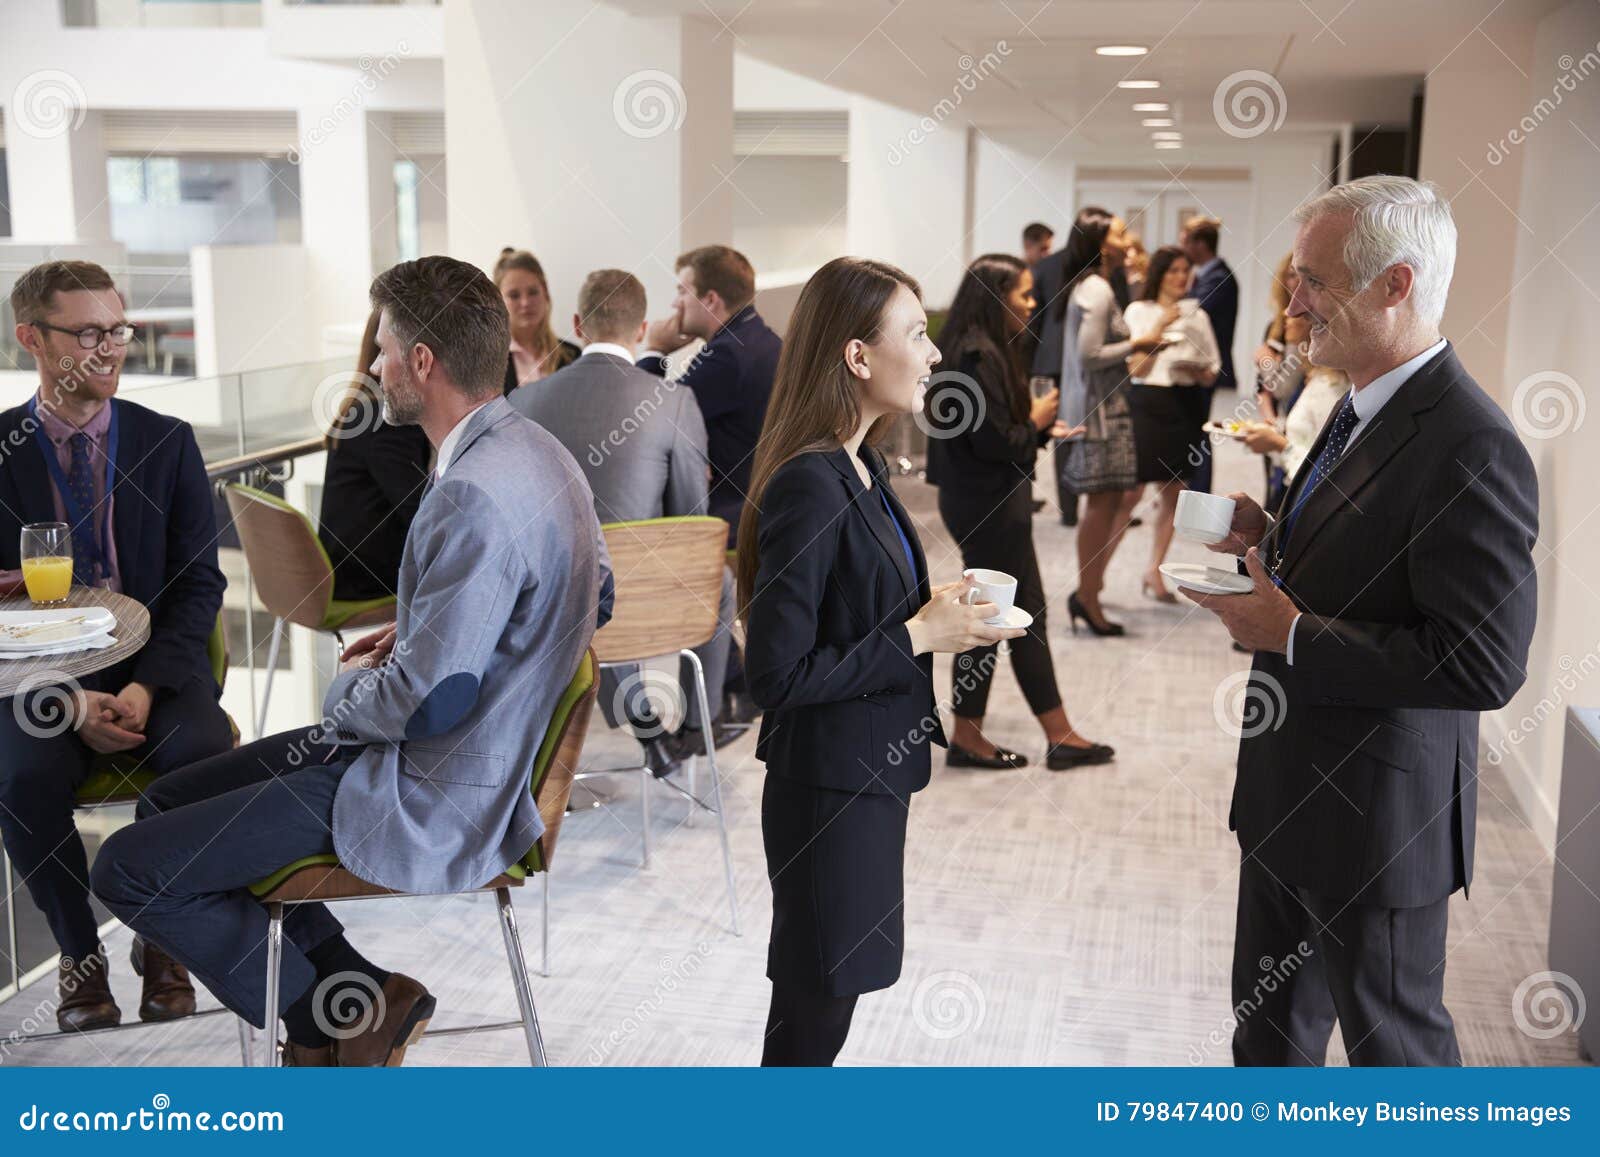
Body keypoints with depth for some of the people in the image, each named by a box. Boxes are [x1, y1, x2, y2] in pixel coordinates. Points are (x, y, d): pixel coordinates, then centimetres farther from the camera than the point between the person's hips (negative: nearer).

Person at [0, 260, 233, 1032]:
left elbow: (200, 583, 2)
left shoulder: (168, 442, 4)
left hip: (155, 664, 1)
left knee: (206, 755, -29)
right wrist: (66, 700, -16)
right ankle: (79, 953, -3)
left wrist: (147, 685, -14)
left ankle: (163, 940, -3)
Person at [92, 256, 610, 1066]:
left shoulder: (476, 497, -28)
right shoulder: (528, 449, 5)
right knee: (167, 802, 18)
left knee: (129, 870, -6)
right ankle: (353, 993, 16)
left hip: (431, 799, -10)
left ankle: (337, 1020, 8)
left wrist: (350, 686, -6)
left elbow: (429, 700, -27)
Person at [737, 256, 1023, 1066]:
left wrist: (939, 614, 0)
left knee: (827, 988, 21)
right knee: (816, 1004, 7)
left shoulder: (861, 466, 7)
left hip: (873, 769, 9)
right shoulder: (808, 486, -23)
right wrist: (919, 636, -20)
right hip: (829, 782, -9)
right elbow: (777, 674, -25)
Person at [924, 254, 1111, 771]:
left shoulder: (983, 350, 11)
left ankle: (1059, 737, 19)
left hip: (995, 500, 10)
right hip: (987, 505, -10)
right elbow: (993, 442, -23)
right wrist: (1035, 423, -7)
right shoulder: (978, 356, -20)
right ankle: (966, 739, 15)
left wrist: (1043, 430, 7)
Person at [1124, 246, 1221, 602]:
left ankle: (1154, 572, 12)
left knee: (1172, 493, 4)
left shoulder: (1197, 315, 13)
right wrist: (1160, 327, -13)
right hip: (1147, 402, -4)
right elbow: (1135, 369, -6)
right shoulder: (1139, 311, 2)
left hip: (1185, 405, 4)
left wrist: (1197, 371, -9)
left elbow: (1212, 373, 14)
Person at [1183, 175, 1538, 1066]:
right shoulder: (1364, 409, 7)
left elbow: (1484, 663, -28)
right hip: (1289, 791, 9)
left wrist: (1291, 635, -24)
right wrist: (1271, 541, 0)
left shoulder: (1472, 447, -24)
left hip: (1379, 814, -9)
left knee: (1394, 1035, 13)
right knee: (1271, 1022, 24)